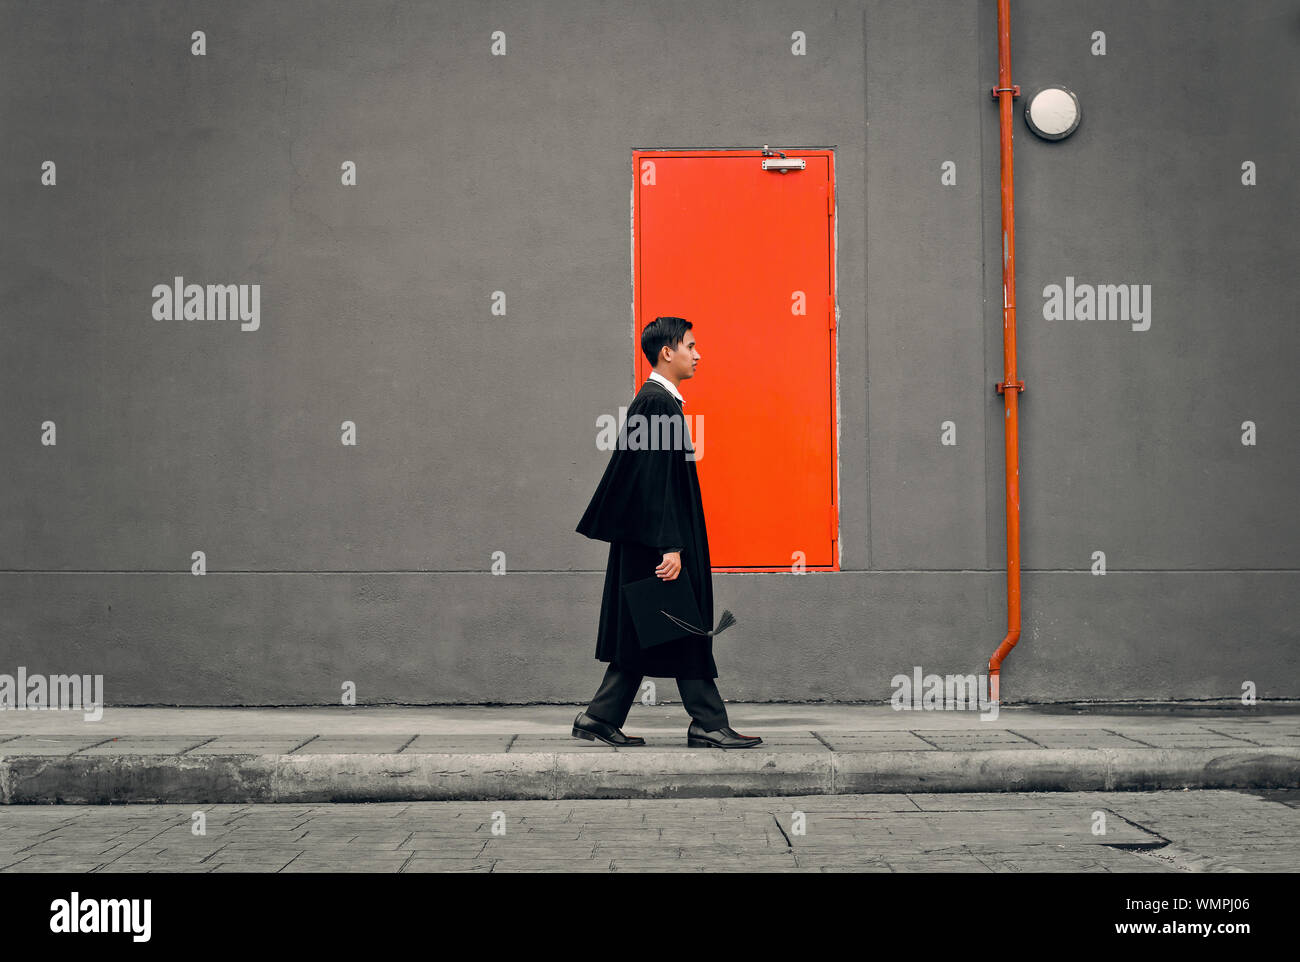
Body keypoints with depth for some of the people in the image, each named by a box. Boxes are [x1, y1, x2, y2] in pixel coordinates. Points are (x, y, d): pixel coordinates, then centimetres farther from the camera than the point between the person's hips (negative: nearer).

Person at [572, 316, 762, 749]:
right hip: (659, 539, -10)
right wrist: (670, 546, -24)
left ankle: (601, 718, 13)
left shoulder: (657, 400, 16)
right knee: (685, 629, -4)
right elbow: (656, 480, -21)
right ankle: (708, 725, 3)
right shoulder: (657, 402, -15)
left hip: (647, 541, 10)